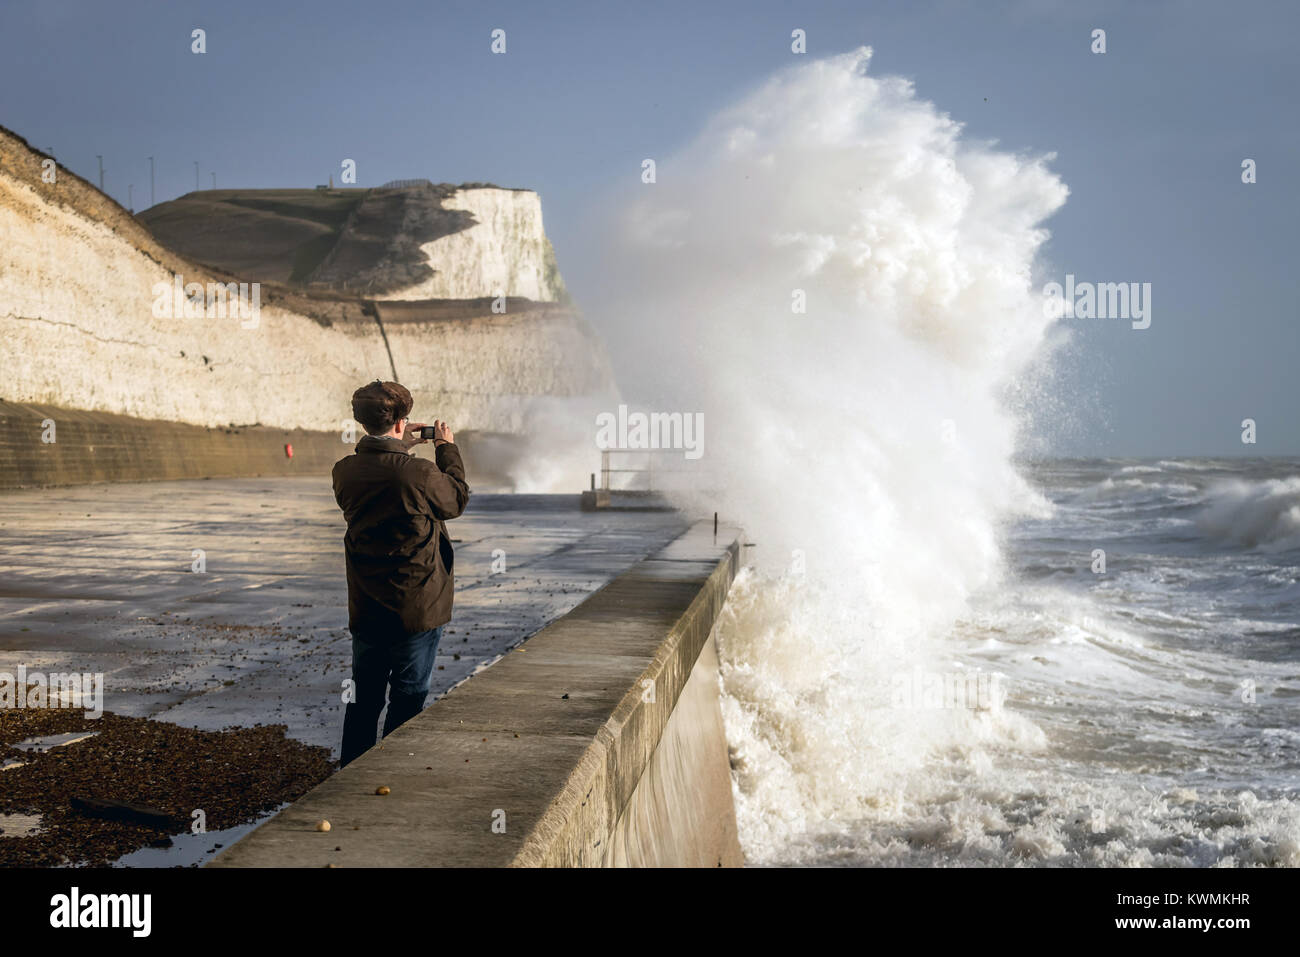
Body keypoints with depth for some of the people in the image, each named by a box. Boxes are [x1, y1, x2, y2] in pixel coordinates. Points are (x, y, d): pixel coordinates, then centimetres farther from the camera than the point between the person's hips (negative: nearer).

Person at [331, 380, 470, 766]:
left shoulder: (345, 471, -5)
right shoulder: (420, 474, -21)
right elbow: (457, 499, -1)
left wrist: (401, 446, 16)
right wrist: (447, 448, 10)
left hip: (365, 612, 5)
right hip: (417, 611, -5)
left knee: (363, 701, 17)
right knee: (407, 702, 8)